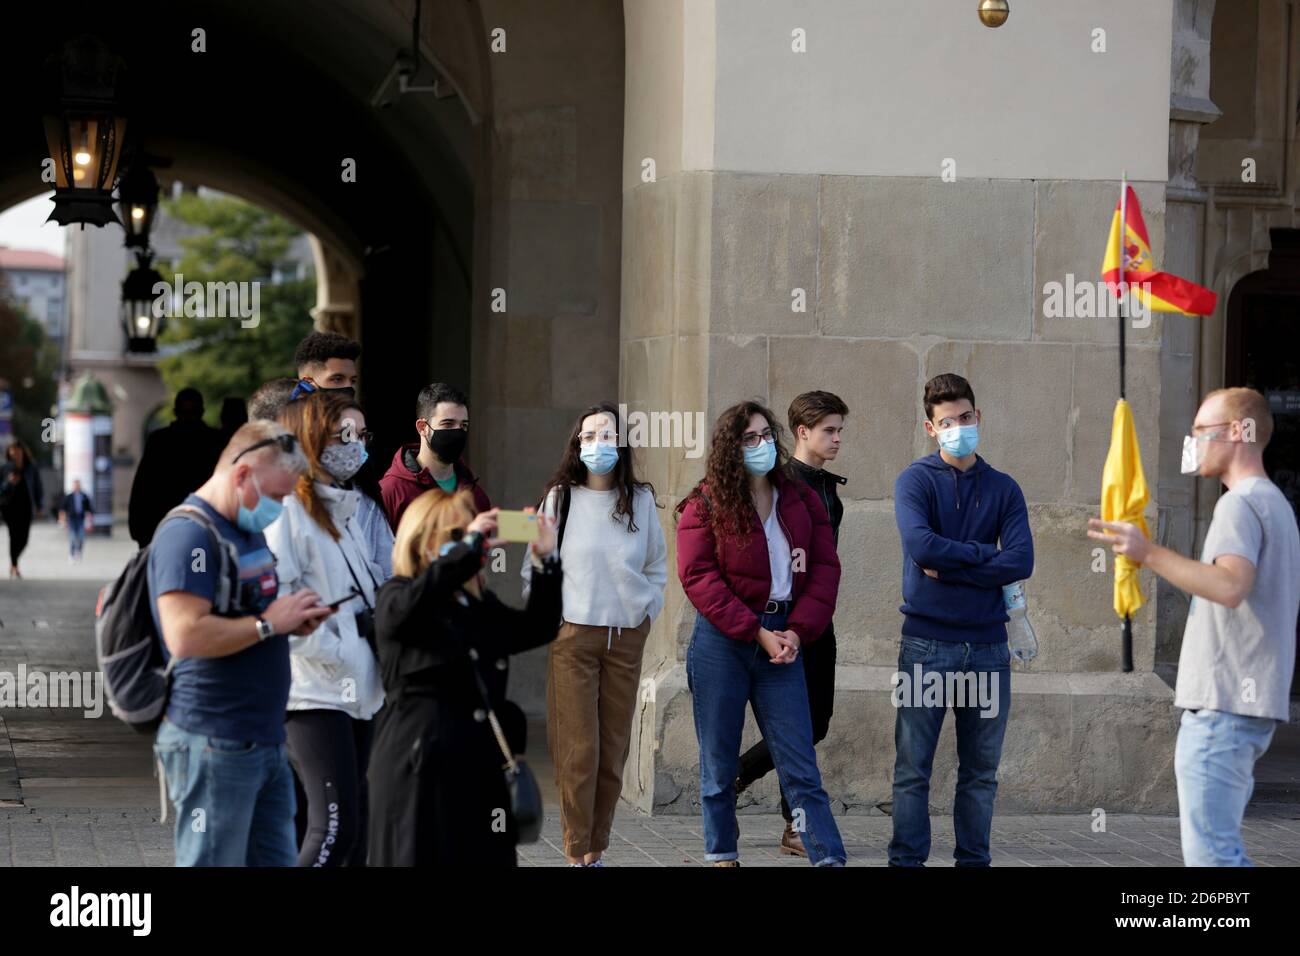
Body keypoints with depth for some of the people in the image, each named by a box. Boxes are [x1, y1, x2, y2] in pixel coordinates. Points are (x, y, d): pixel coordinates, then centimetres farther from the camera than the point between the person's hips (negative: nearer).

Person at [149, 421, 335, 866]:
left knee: (278, 859, 11)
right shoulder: (188, 533, -15)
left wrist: (292, 621, 7)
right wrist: (269, 623, -17)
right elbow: (185, 637, -26)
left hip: (267, 741, 10)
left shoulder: (250, 531, 16)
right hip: (214, 746, -10)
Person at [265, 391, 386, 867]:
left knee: (351, 832, 9)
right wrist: (334, 654, -16)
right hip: (314, 692, -9)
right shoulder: (288, 510, -11)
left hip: (356, 690, 9)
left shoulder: (345, 509, 18)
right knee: (335, 829, -15)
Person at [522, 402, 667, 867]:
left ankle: (596, 851, 11)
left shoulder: (640, 500, 7)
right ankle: (576, 854, -2)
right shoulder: (559, 498, 1)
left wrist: (646, 613, 7)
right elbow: (535, 567, 6)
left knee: (614, 750, 3)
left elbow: (657, 567, 17)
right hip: (572, 636, -2)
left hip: (627, 637, 2)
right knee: (578, 749, -7)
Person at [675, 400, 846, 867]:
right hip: (721, 641, -2)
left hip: (782, 641, 2)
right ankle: (722, 855, 17)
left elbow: (825, 569, 6)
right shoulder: (706, 505, 0)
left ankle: (830, 858, -6)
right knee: (719, 762, 5)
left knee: (801, 766, -2)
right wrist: (757, 632, -13)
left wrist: (798, 631, -8)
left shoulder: (802, 500, 10)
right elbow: (698, 576, -8)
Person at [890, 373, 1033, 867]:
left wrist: (948, 568, -10)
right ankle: (907, 860, 6)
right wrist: (984, 554, -7)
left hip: (987, 643, 3)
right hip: (926, 642, -3)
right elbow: (921, 545, -16)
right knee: (913, 767, -1)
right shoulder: (916, 480, 1)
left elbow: (1021, 561, -5)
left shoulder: (1003, 488, 9)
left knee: (981, 770, 8)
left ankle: (974, 860, 15)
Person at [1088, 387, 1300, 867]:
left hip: (1222, 705, -11)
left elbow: (1230, 586, -28)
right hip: (1250, 702, 11)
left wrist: (1149, 552, -28)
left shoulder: (1240, 503, -11)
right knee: (1213, 842, 16)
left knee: (1210, 851, -11)